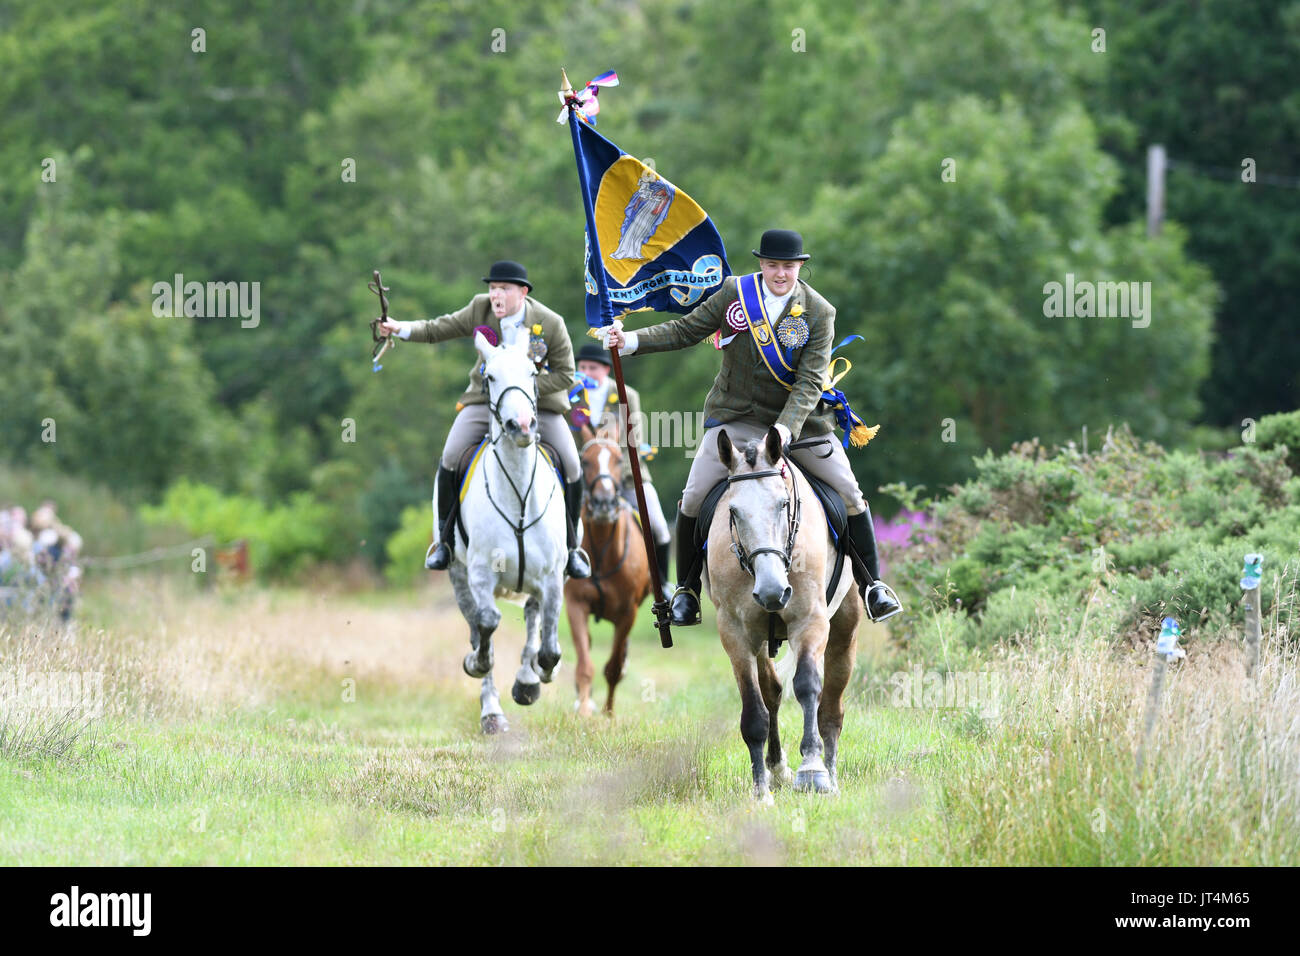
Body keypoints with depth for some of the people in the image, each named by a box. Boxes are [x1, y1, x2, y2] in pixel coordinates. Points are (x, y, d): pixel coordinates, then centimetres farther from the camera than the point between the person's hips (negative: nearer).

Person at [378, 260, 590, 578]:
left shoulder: (551, 324, -16)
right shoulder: (480, 309, -9)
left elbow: (565, 375, -12)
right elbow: (439, 329, -2)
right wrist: (401, 328, -20)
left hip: (539, 402, -1)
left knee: (572, 467, -11)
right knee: (450, 458, -17)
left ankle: (572, 547, 10)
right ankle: (446, 540, 0)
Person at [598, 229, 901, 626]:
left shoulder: (819, 313, -11)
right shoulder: (734, 292, -6)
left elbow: (810, 381, -17)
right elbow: (687, 330, 2)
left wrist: (785, 428, -31)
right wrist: (632, 341, -11)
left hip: (799, 420, -1)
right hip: (736, 418, 1)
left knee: (849, 494, -3)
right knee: (693, 498, -8)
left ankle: (871, 584, 14)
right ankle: (686, 589, 11)